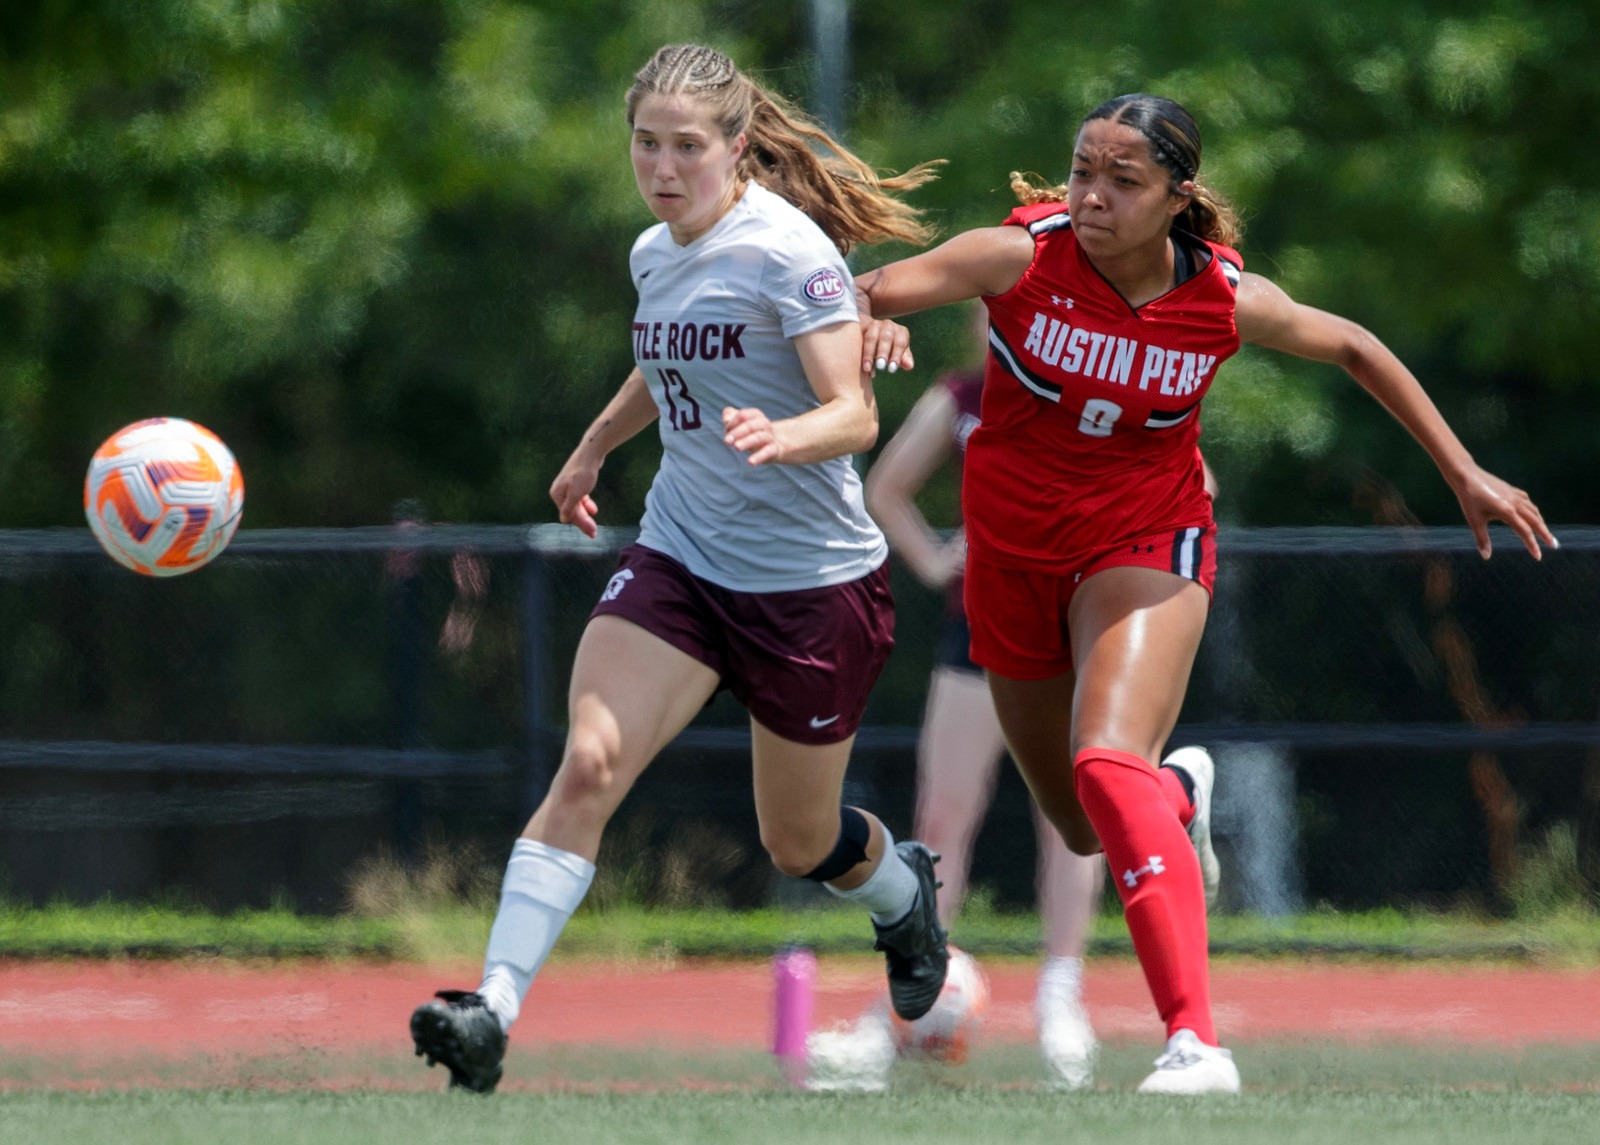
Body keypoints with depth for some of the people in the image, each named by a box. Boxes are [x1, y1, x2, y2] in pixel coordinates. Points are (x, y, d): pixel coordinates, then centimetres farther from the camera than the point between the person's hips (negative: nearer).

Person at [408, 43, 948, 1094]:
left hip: (816, 581, -5)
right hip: (679, 559, 5)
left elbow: (855, 415, -23)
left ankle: (904, 892, 47)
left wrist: (781, 436, -43)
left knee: (799, 846, 10)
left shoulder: (788, 250, -16)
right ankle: (493, 1010, -25)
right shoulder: (654, 254, 6)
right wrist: (594, 447, 41)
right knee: (588, 766, -19)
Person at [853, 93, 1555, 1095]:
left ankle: (1197, 1042, -40)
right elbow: (868, 293, -24)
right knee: (1086, 832, 16)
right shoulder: (1022, 257, -17)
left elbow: (1353, 348, 6)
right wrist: (871, 321, -50)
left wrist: (1463, 470, 7)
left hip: (1146, 546, -3)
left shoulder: (1227, 301, -13)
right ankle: (1178, 791, 56)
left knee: (1107, 767, -30)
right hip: (1015, 553, 3)